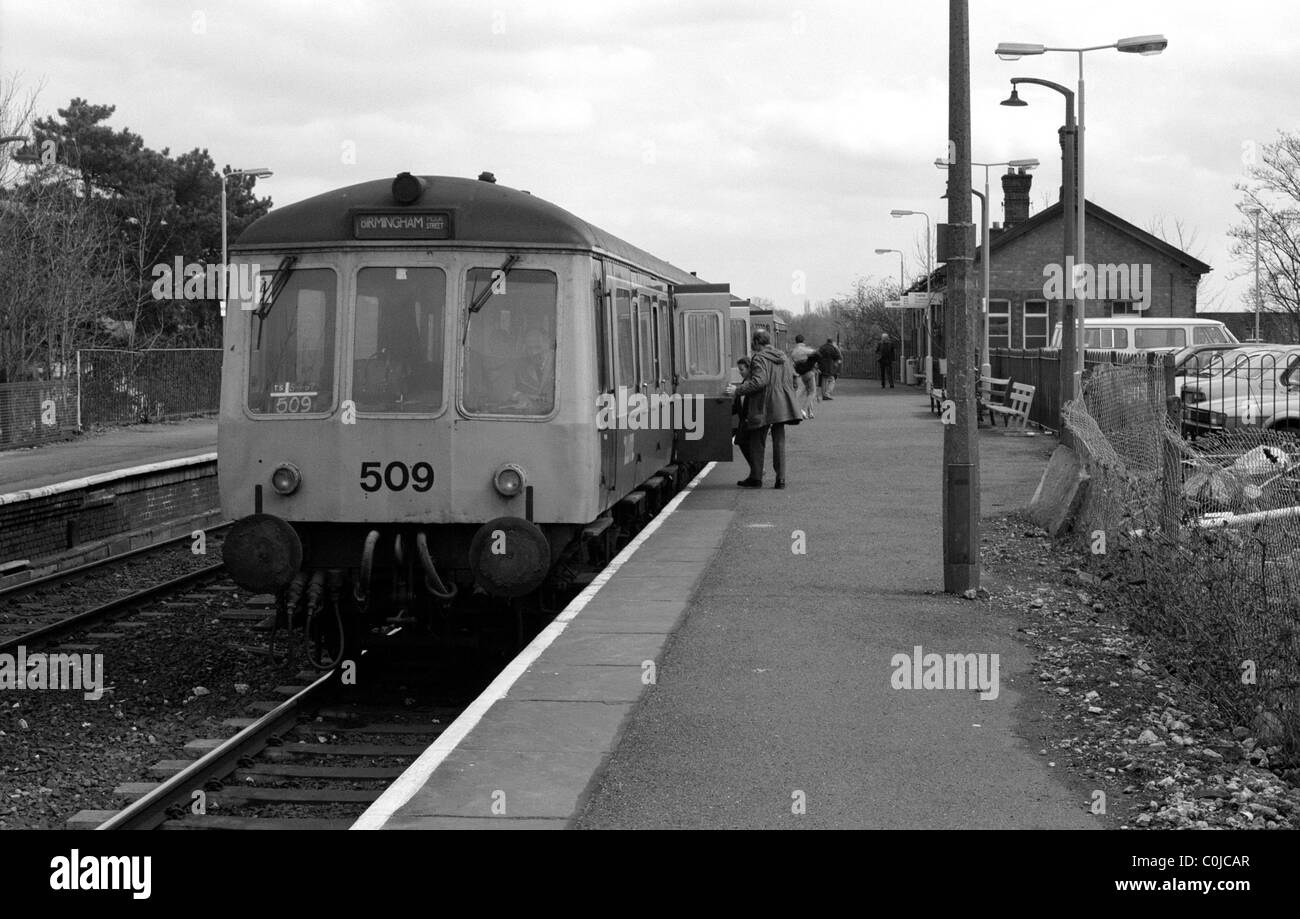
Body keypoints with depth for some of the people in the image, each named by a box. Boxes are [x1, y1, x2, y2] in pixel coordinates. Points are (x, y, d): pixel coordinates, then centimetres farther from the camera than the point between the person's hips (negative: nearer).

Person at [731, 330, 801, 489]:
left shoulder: (759, 359, -12)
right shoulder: (783, 357, 12)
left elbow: (758, 381, -23)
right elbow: (793, 379, 17)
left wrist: (738, 390, -19)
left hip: (763, 407, -7)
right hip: (782, 406, 7)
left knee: (757, 442, 5)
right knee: (779, 442, 9)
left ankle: (756, 477, 10)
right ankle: (780, 479, 6)